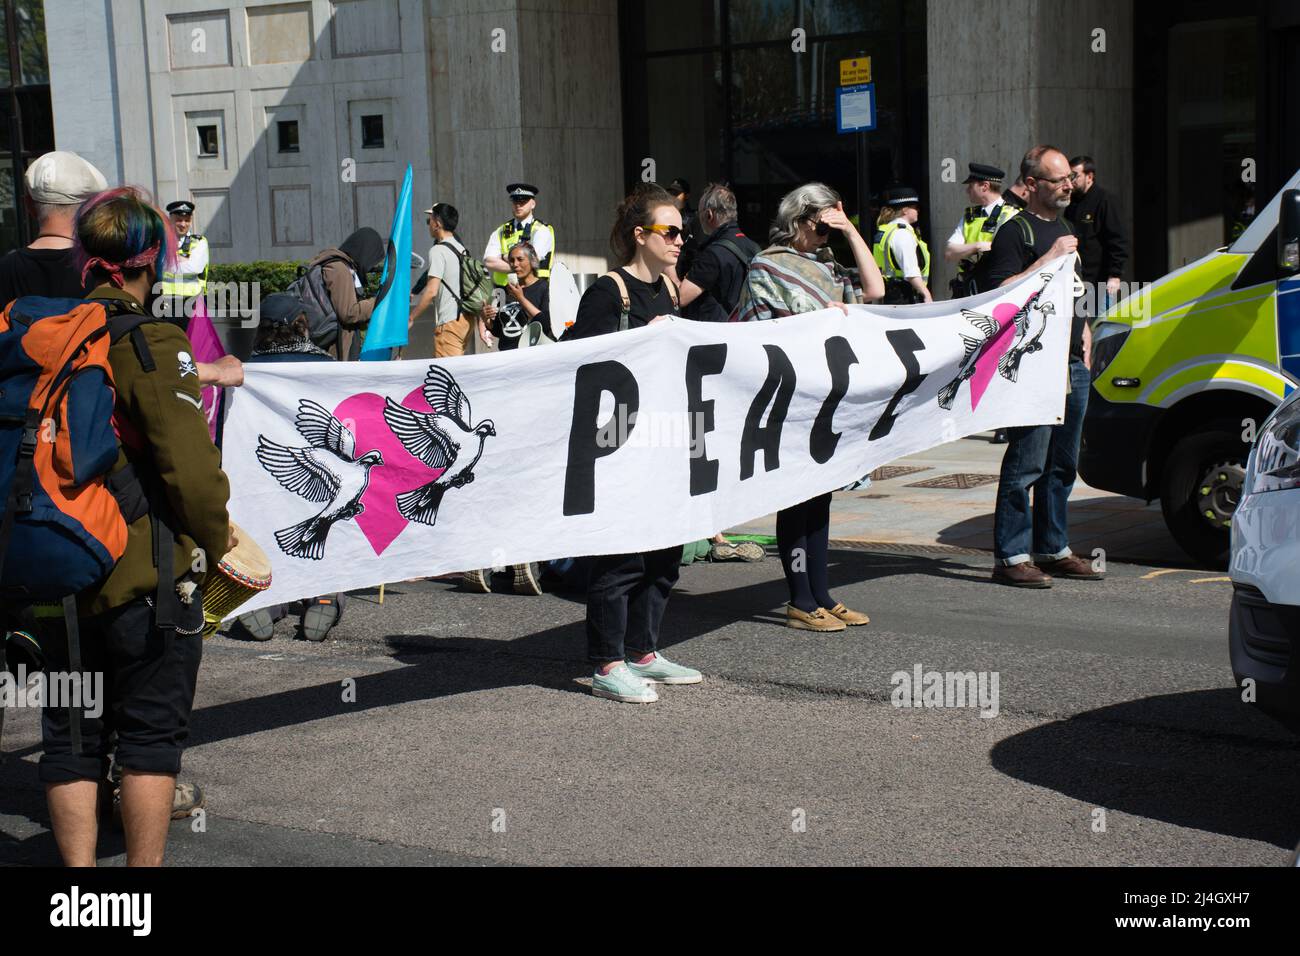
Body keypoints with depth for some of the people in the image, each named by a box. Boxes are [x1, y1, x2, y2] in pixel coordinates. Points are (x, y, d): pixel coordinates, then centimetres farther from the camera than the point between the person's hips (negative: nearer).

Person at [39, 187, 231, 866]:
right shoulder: (149, 344, -15)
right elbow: (191, 467, -19)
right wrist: (215, 540, -2)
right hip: (149, 574, -5)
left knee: (71, 739, 13)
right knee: (152, 734, 7)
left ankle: (77, 864, 18)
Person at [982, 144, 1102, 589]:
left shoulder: (1063, 228, 21)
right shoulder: (1015, 232, -6)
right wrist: (1050, 258, -19)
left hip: (1073, 364, 9)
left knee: (1062, 463, 12)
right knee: (1026, 463, -9)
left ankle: (1053, 549, 21)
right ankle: (1010, 556, -5)